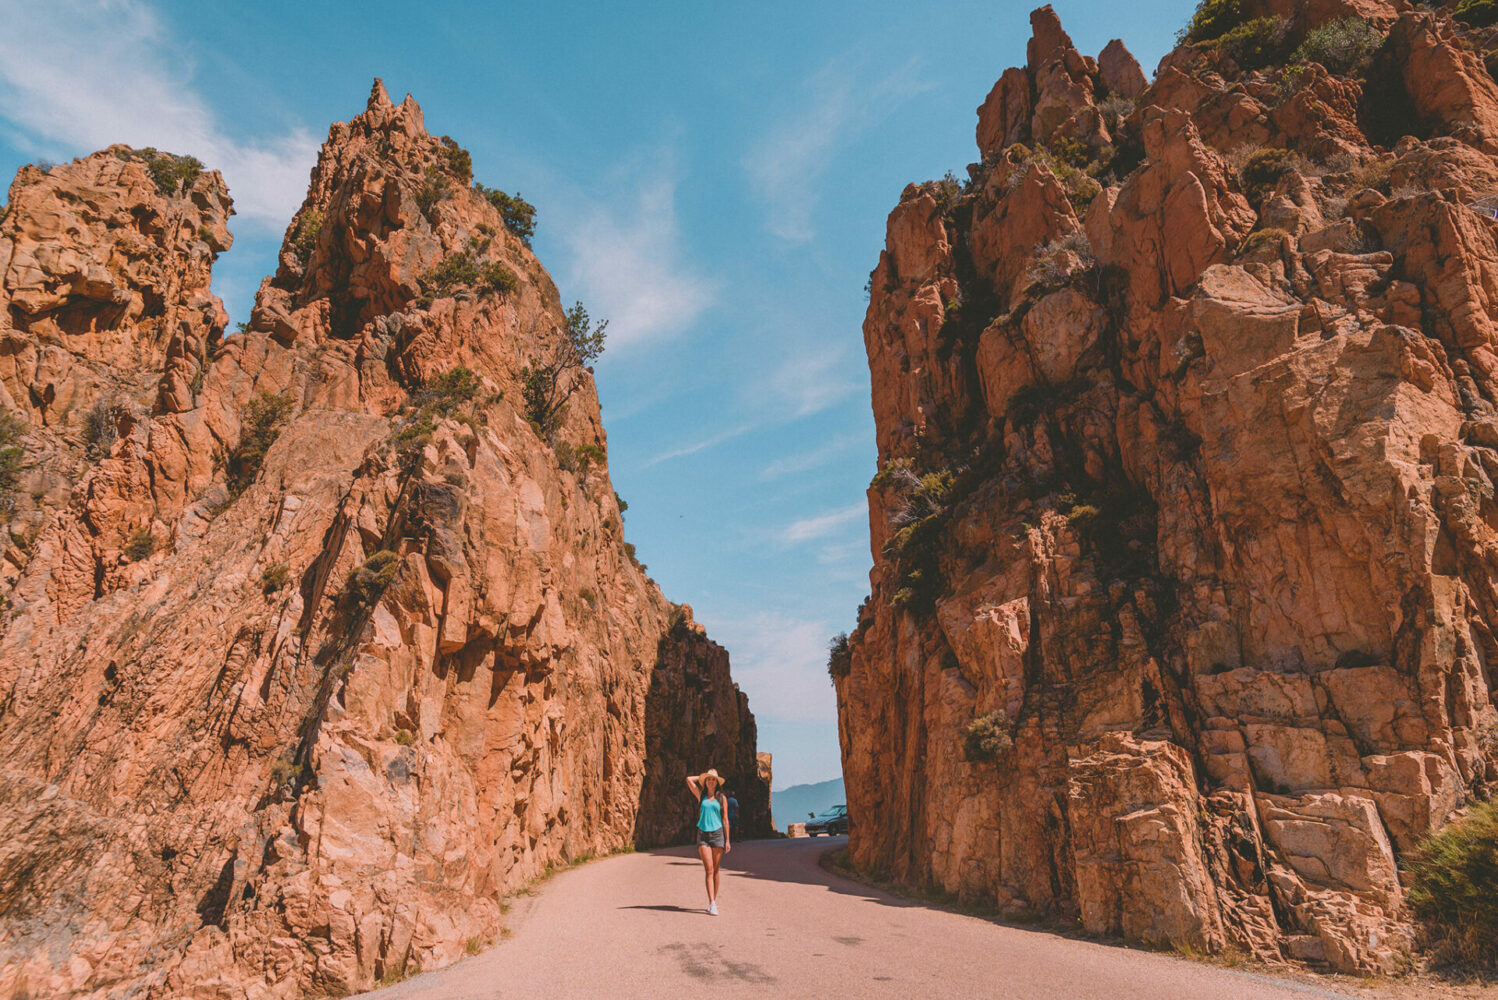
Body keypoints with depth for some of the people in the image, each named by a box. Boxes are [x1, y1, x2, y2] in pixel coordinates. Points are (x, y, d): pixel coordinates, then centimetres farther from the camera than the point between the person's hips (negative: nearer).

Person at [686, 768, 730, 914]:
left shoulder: (721, 798, 8)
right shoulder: (701, 796, 9)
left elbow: (725, 820, 8)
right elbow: (689, 779, 3)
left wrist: (728, 840, 5)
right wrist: (702, 776, 14)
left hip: (717, 834, 0)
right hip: (703, 835, 0)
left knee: (715, 871, 5)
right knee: (709, 870, -10)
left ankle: (714, 901, 18)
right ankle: (712, 904, -14)